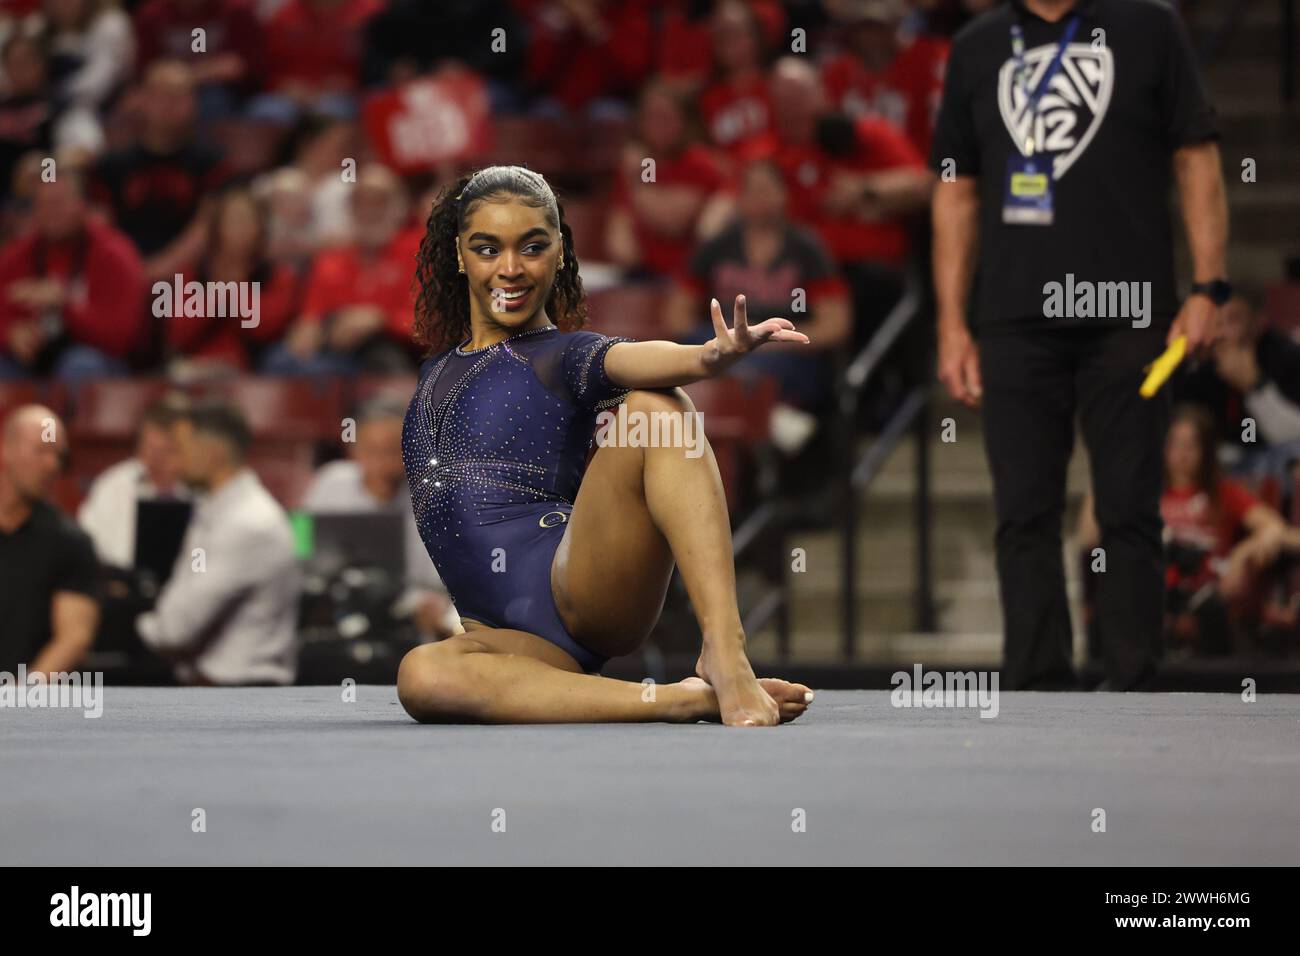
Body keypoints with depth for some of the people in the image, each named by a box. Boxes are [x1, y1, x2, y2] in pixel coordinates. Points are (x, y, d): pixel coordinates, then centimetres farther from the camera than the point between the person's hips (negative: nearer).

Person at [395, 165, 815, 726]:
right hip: (505, 634, 3)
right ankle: (685, 700, -29)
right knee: (420, 676, -35)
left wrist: (713, 357, -40)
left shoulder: (564, 356, 7)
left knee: (657, 407, -26)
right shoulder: (439, 371, 26)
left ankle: (725, 654, -40)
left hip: (583, 591, -3)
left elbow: (630, 361, -17)